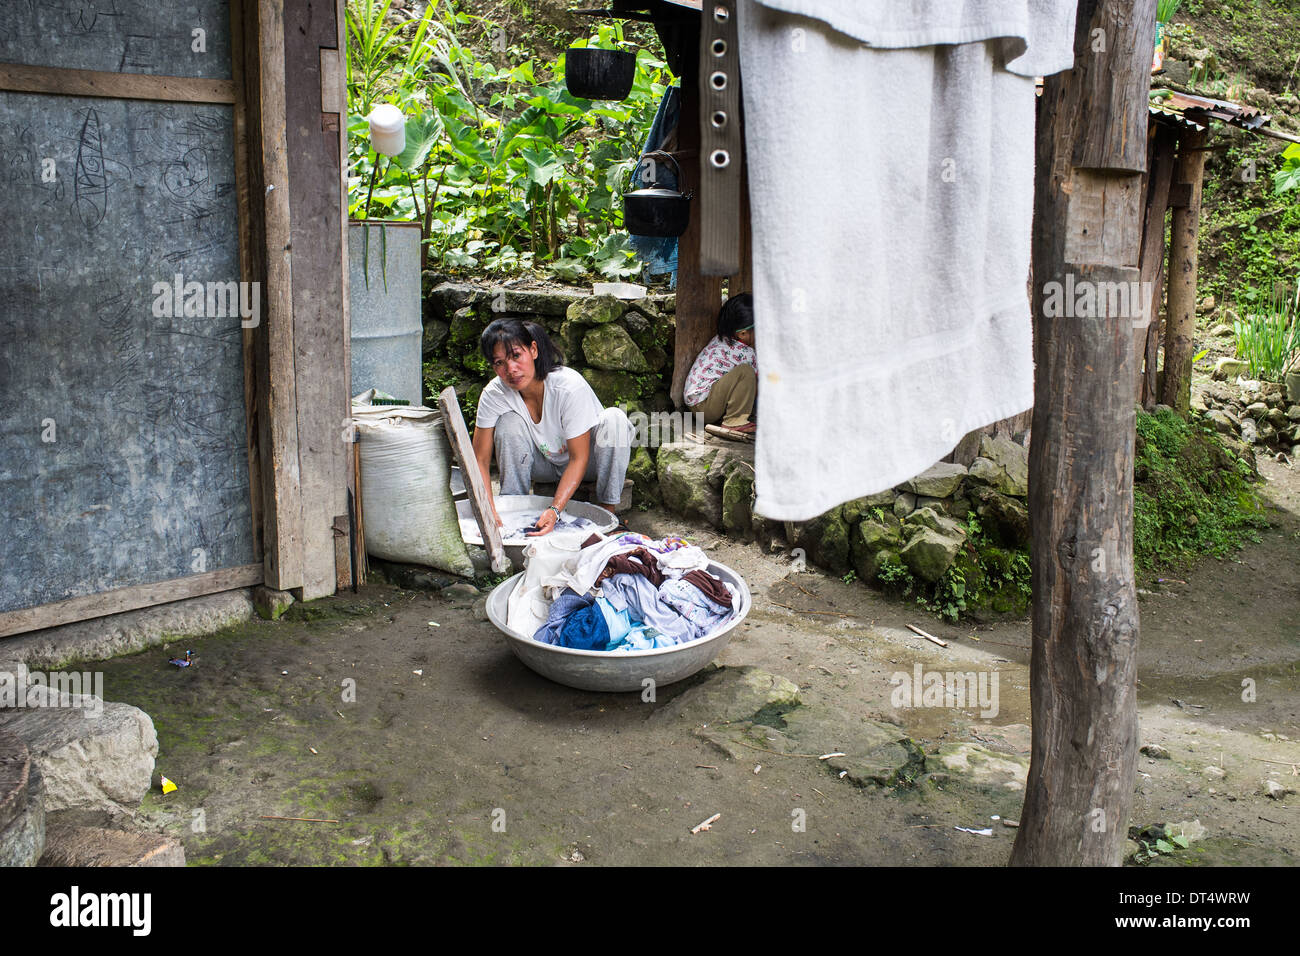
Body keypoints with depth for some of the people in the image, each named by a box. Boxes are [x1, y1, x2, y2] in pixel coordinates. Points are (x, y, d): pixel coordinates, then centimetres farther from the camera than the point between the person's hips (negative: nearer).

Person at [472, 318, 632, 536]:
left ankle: (608, 510, -22)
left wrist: (555, 510, -42)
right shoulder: (494, 395, -22)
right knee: (509, 422, -25)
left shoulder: (570, 386, -33)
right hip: (545, 463, 3)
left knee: (614, 418, -32)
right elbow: (480, 459, -18)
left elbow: (579, 457, -30)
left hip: (589, 462, -3)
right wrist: (489, 511, -34)